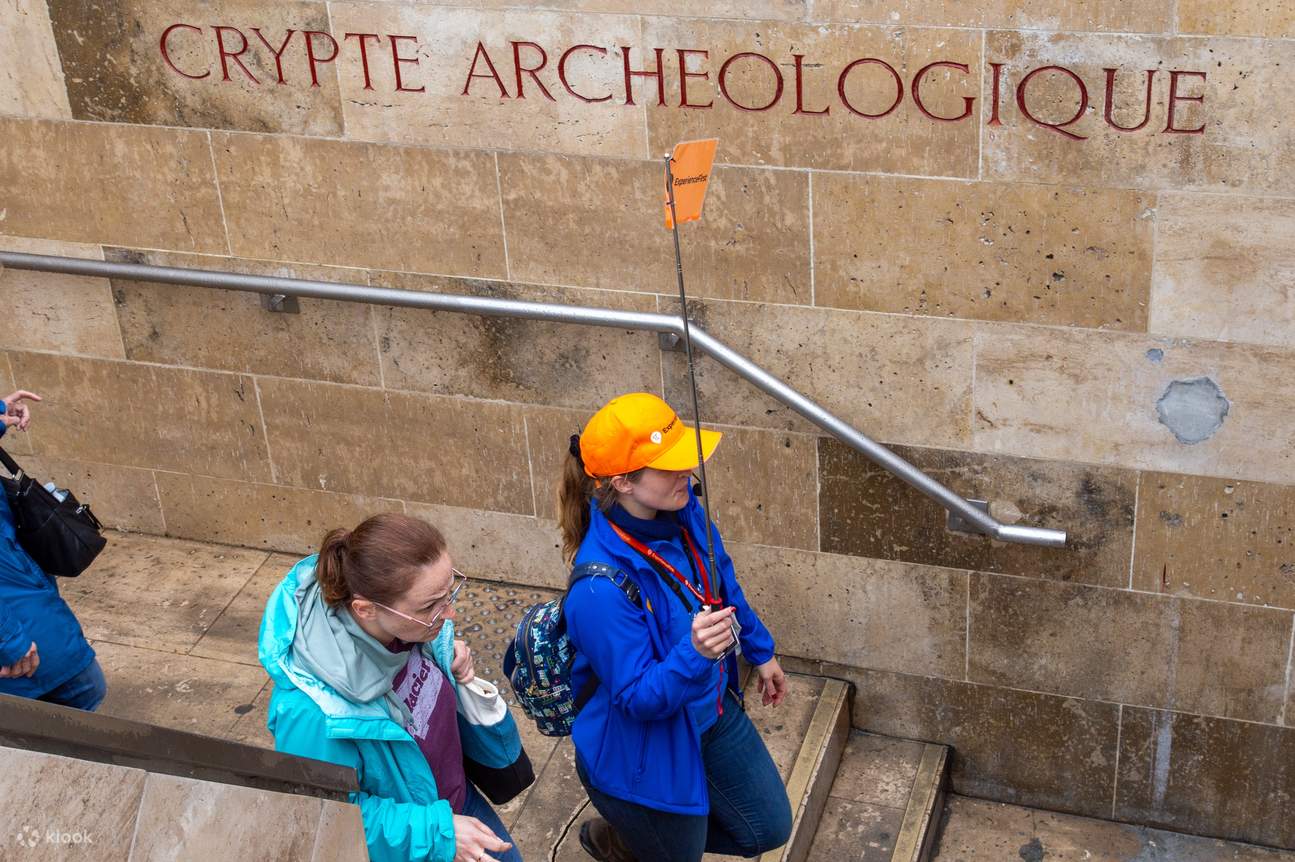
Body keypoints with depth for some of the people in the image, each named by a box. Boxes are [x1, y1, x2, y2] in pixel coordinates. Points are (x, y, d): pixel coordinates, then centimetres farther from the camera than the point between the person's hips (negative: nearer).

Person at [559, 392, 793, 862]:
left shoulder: (682, 512, -15)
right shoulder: (602, 588, -37)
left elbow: (724, 586, 6)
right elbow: (638, 699, -30)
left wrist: (761, 652, 19)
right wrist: (695, 653, -48)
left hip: (711, 713, 7)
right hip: (642, 750, -7)